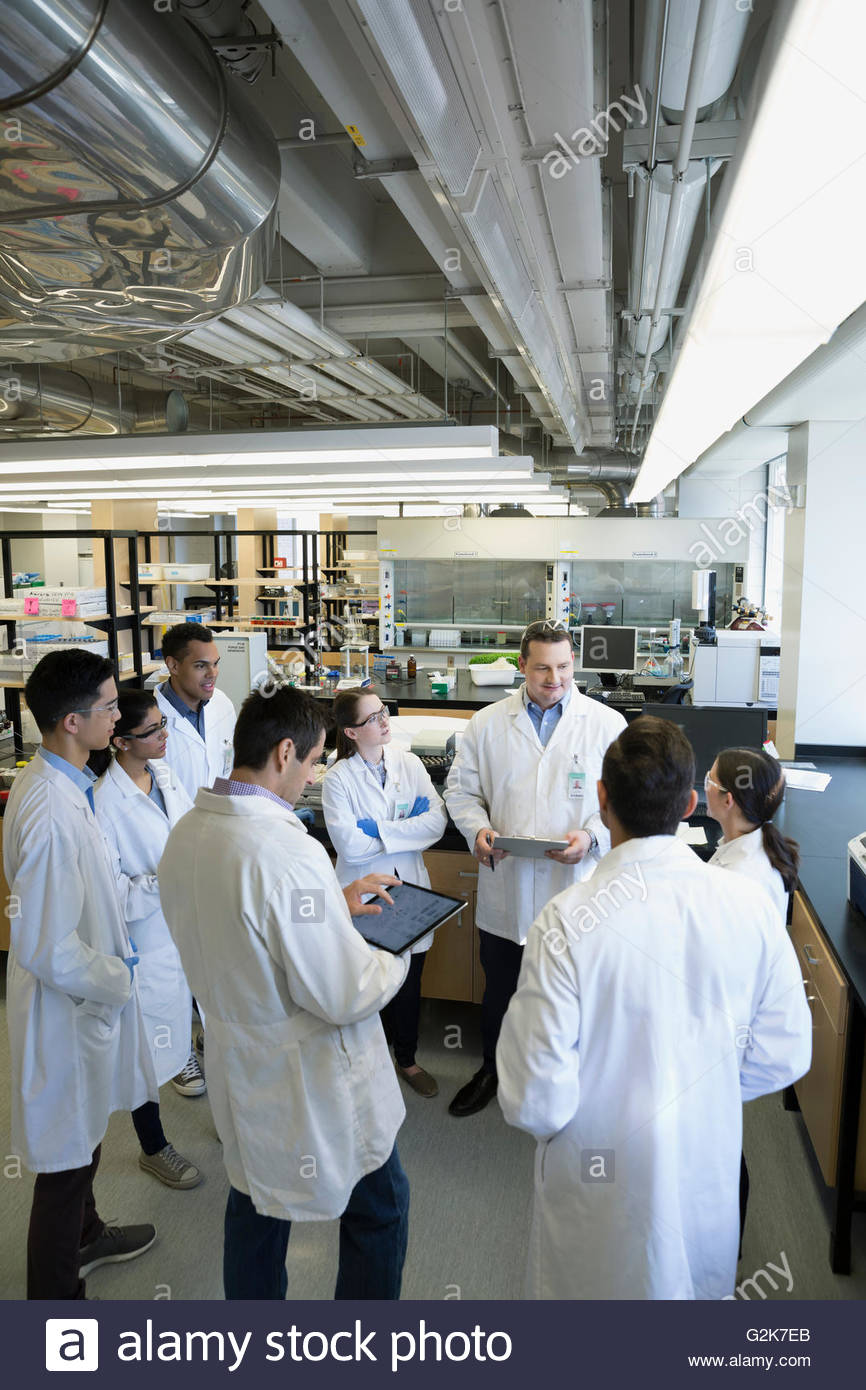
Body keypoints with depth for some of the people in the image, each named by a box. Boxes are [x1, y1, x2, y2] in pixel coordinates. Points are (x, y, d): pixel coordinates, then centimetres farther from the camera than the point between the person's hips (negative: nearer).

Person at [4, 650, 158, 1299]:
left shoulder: (59, 782, -2)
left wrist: (113, 961, 11)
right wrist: (115, 983, -16)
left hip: (89, 993, 9)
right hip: (69, 1004, -9)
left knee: (84, 1132, 29)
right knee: (66, 1154, 12)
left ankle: (83, 1235, 53)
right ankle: (55, 1296, 34)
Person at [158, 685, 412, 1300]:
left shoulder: (186, 833, -6)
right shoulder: (288, 852, -33)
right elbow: (345, 996, -27)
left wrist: (332, 905, 6)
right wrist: (398, 955, -8)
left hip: (237, 1061, 8)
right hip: (314, 1083, -8)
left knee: (254, 1205, 28)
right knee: (380, 1205, 17)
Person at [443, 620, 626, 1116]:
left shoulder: (607, 725, -5)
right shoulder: (487, 724, 1)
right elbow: (462, 789, 8)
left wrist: (591, 838, -20)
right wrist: (477, 830, -11)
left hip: (574, 889, -2)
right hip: (506, 889, 2)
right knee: (499, 990, 19)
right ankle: (493, 1070, 45)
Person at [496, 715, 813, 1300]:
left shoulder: (566, 923, -28)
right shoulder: (751, 905, -16)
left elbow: (537, 1101, -22)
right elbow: (783, 1058, -4)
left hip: (602, 1191, -3)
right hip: (707, 1180, 3)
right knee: (697, 1287, 30)